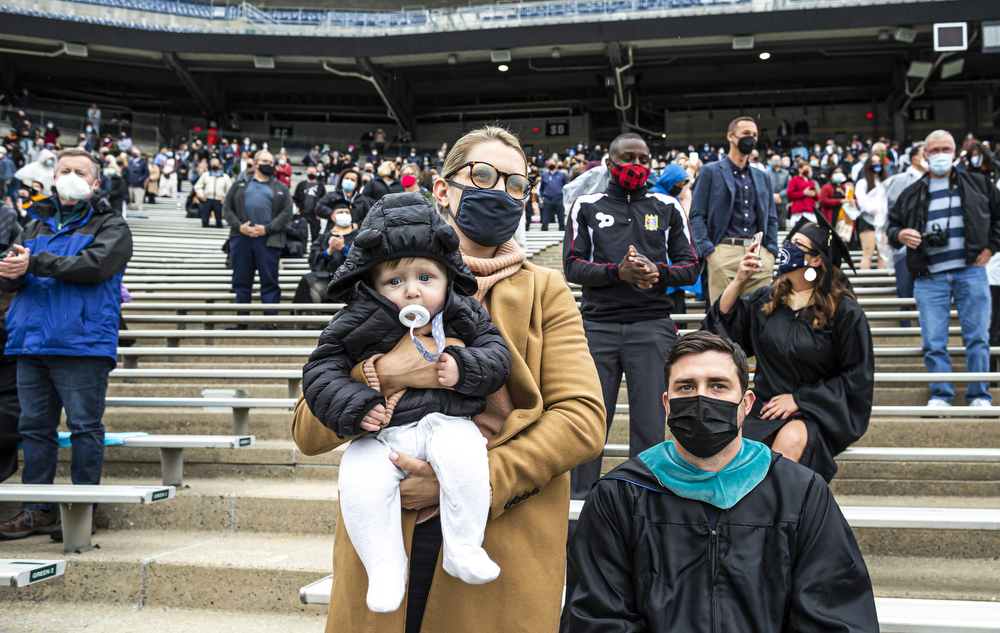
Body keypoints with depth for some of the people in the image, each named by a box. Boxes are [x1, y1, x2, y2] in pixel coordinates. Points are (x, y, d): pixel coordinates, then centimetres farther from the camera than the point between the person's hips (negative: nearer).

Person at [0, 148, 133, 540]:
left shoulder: (110, 226, 4)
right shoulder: (37, 224, 21)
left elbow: (95, 264, -16)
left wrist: (35, 263, -17)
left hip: (83, 345, -6)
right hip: (31, 345, 6)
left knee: (85, 427, -3)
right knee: (34, 427, 9)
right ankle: (37, 509, 18)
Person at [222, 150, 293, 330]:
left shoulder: (281, 188, 14)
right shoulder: (240, 185, 17)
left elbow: (287, 213, 2)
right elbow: (227, 208, 10)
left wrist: (267, 228, -10)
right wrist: (239, 226, -7)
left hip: (268, 240, -2)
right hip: (241, 238, 2)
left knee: (270, 282, -2)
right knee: (241, 281, 5)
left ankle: (270, 321, 4)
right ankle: (242, 321, 14)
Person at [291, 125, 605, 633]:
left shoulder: (543, 292, 6)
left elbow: (584, 419, -7)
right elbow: (308, 431, 2)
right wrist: (382, 375, -16)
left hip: (505, 552, -1)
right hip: (380, 544, 1)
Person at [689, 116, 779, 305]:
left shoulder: (763, 178, 23)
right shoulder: (710, 172, 8)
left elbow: (772, 218, 23)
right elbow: (696, 216, 2)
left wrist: (771, 251, 7)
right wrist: (708, 251, -10)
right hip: (725, 251, -4)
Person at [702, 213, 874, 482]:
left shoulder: (845, 313, -3)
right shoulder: (766, 300, 11)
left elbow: (856, 379, -1)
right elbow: (721, 326, 11)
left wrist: (799, 398, -8)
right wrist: (738, 281, 1)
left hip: (816, 414, -3)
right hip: (765, 408, 3)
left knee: (791, 440, -37)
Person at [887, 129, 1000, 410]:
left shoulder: (977, 184, 11)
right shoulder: (912, 193, 13)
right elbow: (891, 225, 18)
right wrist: (900, 235, -5)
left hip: (971, 273, -1)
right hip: (930, 278, 1)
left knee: (977, 338, 0)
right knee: (933, 342, -2)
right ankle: (940, 396, 9)